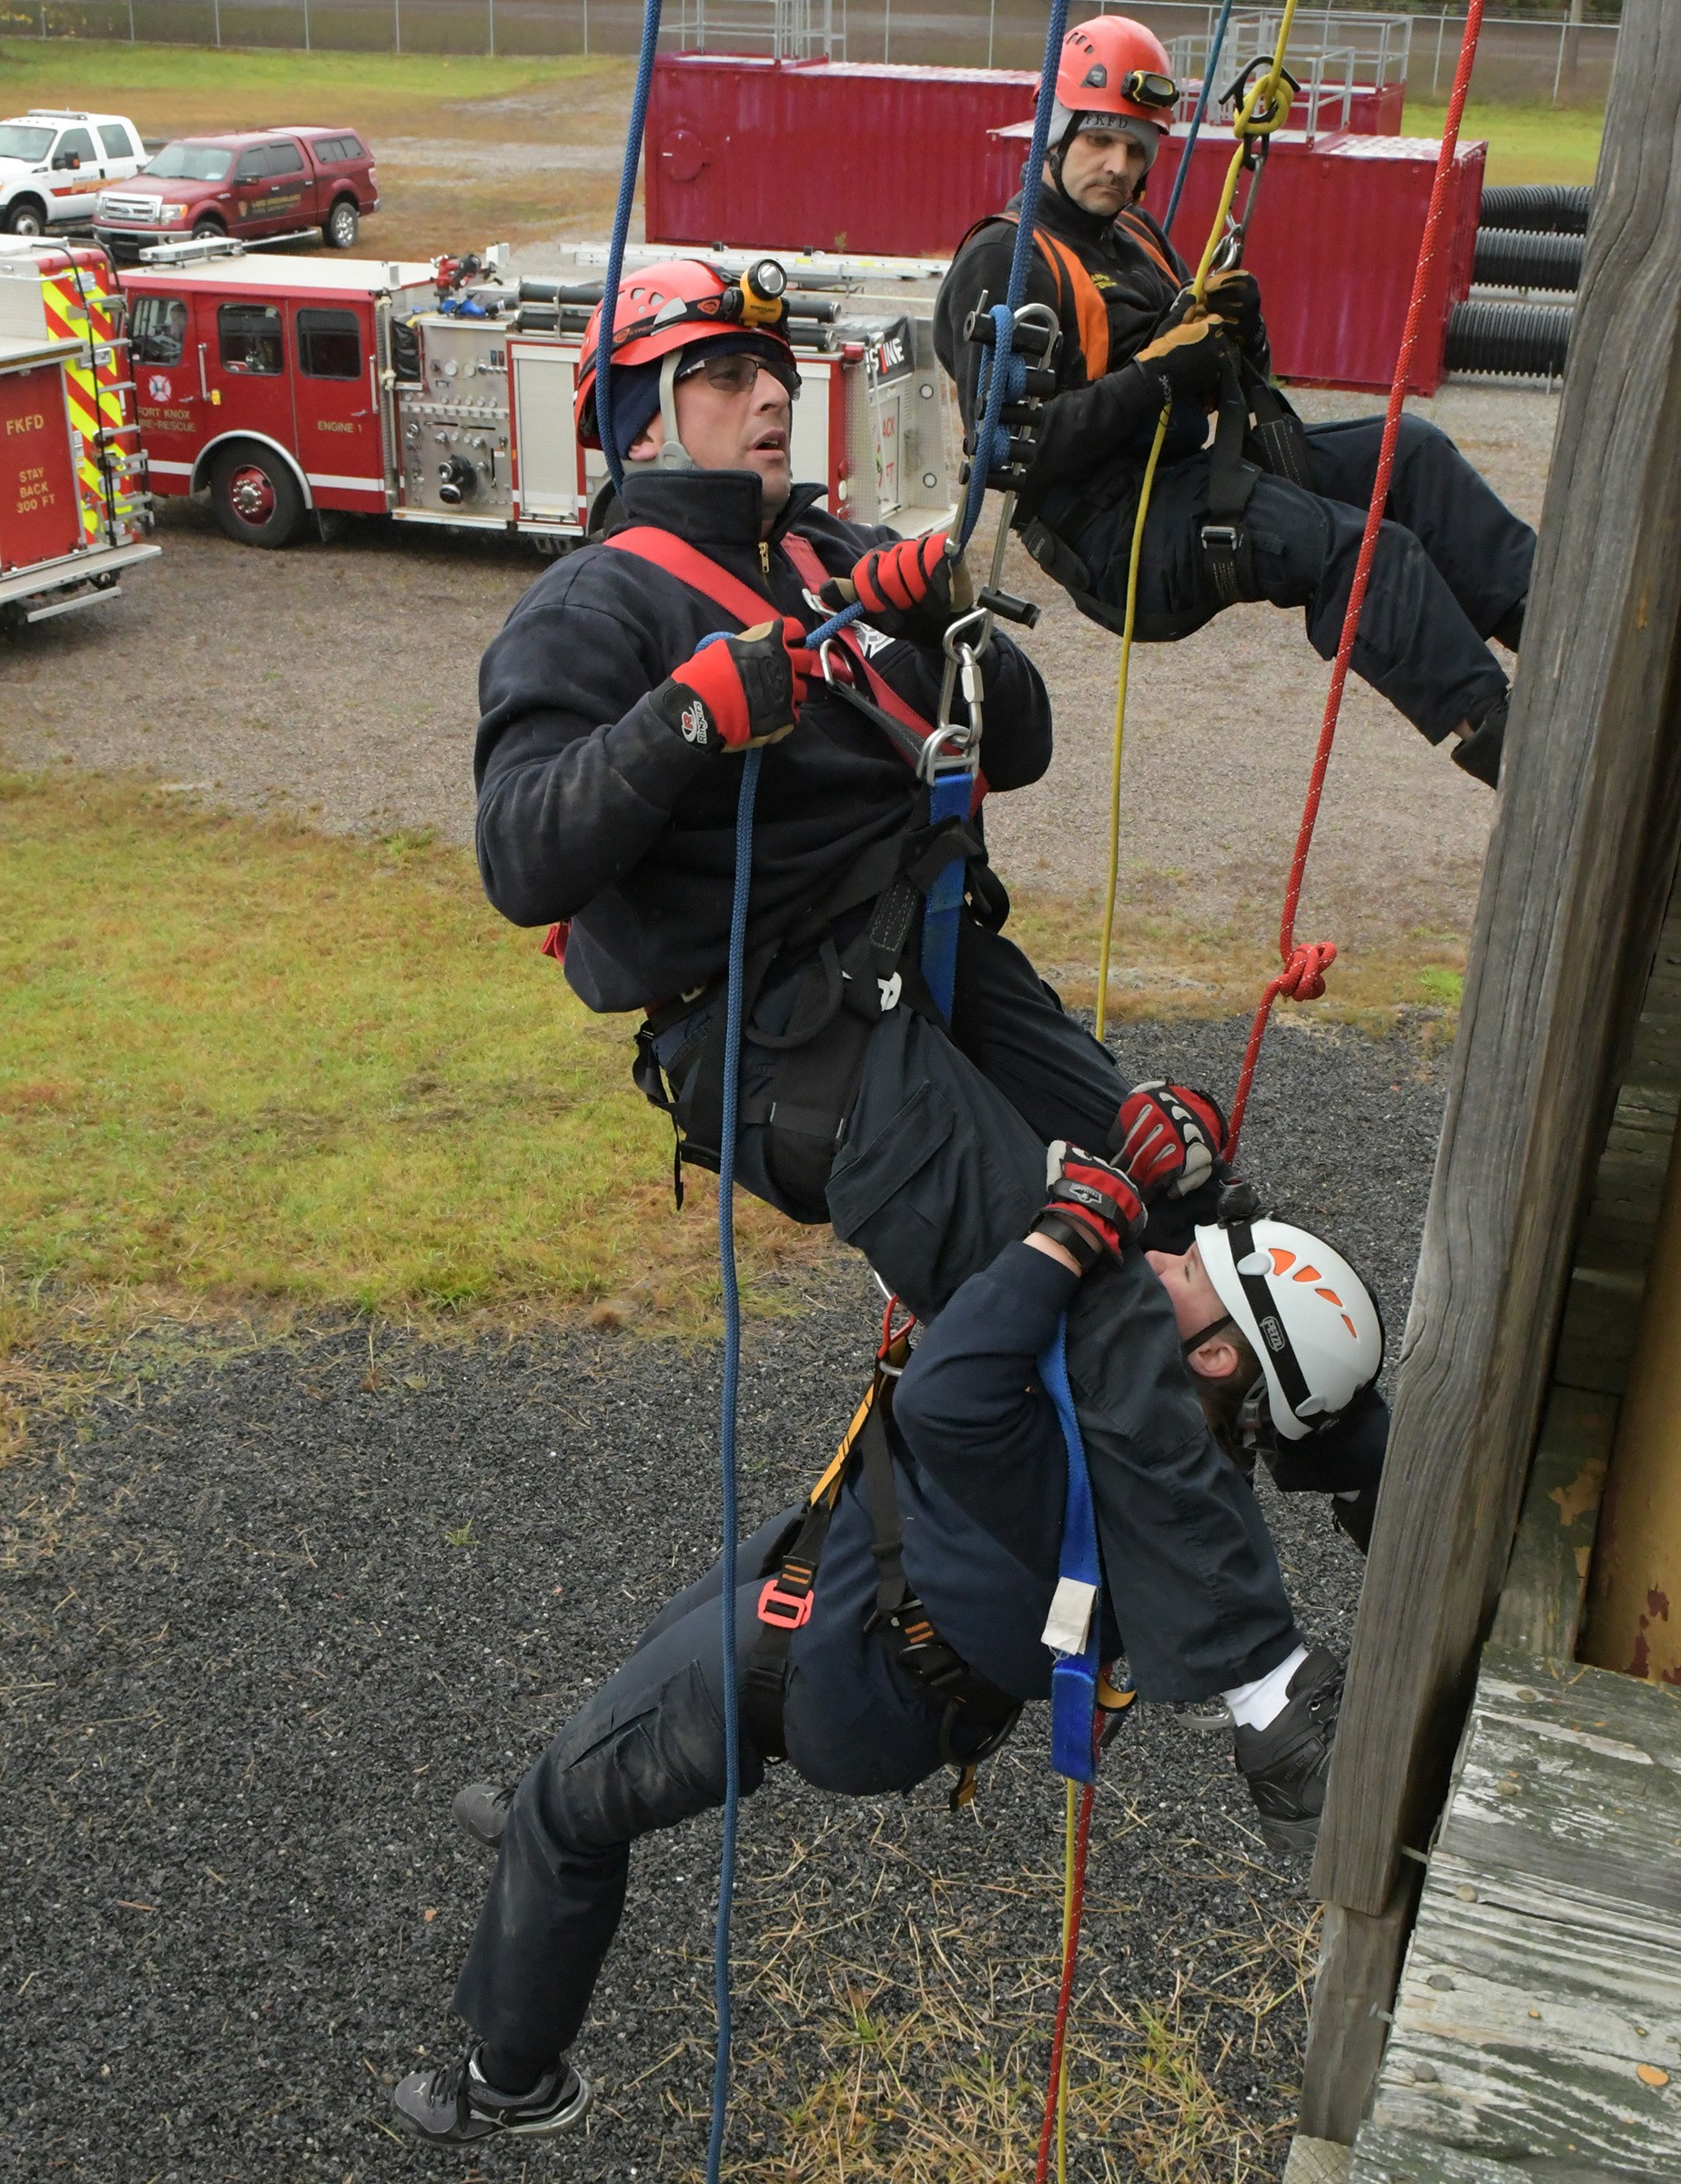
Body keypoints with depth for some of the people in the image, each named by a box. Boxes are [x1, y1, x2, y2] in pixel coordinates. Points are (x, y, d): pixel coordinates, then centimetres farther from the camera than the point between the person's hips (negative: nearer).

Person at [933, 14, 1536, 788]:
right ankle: (1495, 735, -31)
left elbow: (1220, 390, 23)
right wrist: (1157, 375, -21)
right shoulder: (1002, 263, -7)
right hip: (1109, 531, -9)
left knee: (1410, 451, -2)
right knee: (1363, 546, -26)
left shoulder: (1136, 236, 21)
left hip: (1182, 480, 9)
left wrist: (1235, 332, -1)